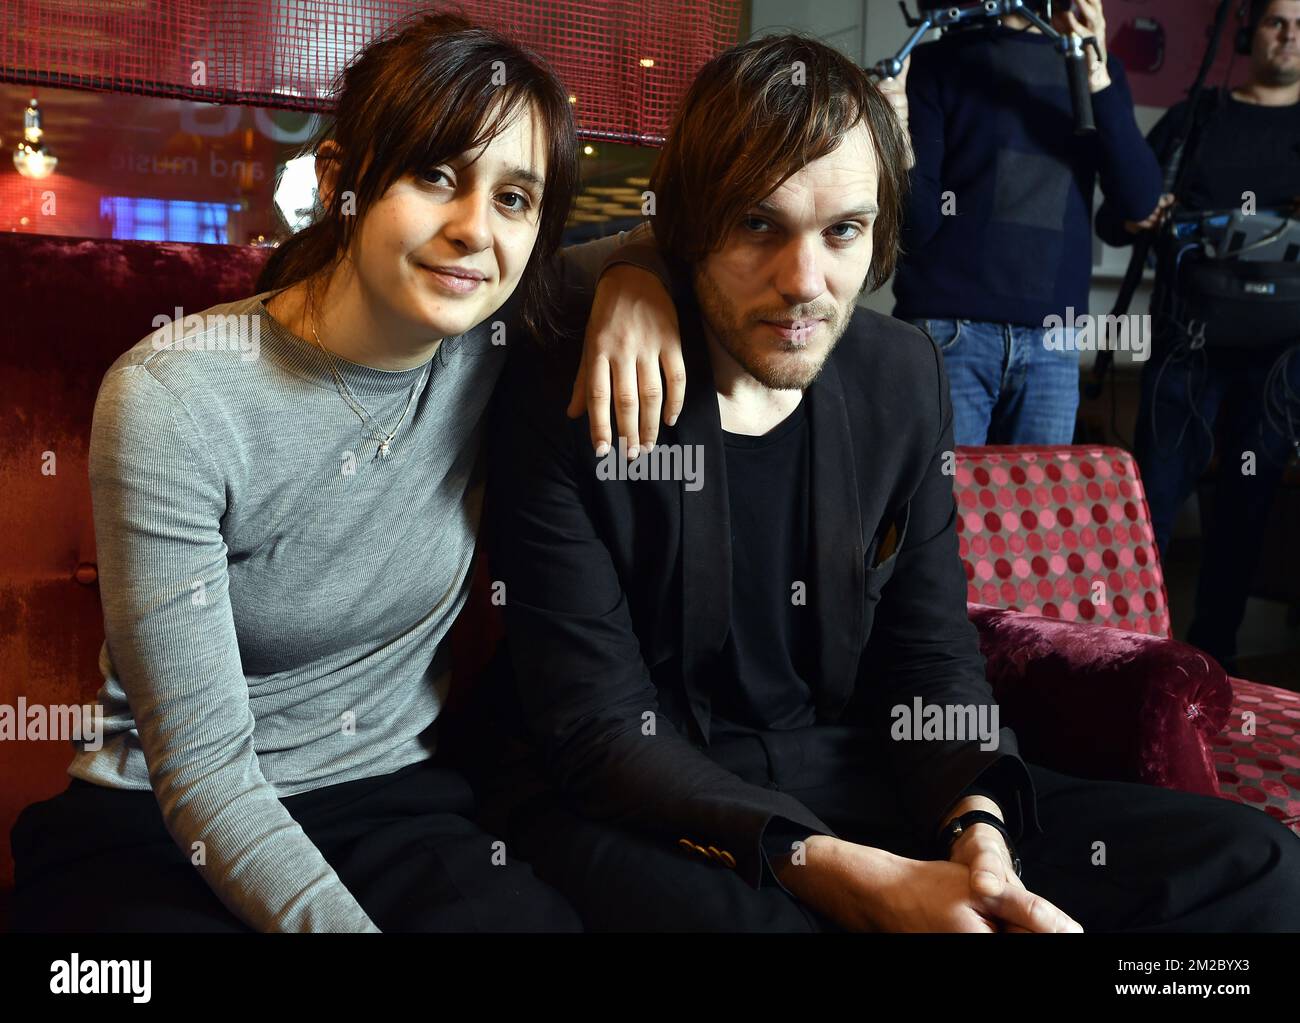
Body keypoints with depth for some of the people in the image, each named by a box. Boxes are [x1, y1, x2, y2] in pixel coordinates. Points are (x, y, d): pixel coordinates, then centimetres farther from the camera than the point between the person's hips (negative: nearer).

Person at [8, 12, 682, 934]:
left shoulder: (490, 345, -6)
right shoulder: (171, 400, -18)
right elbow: (202, 767, -17)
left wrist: (634, 276, -10)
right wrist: (342, 920, -29)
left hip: (397, 800, 3)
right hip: (160, 823, -2)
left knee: (536, 918, -27)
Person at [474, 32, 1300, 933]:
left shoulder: (906, 377, 1)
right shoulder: (564, 408, -15)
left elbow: (931, 652, 5)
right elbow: (599, 731, -15)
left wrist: (977, 827, -15)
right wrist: (855, 881, -24)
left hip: (842, 771, 5)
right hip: (632, 805, -4)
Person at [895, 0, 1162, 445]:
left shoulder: (1096, 65, 15)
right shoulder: (940, 62, 4)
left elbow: (1140, 199, 1)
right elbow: (917, 221, -3)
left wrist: (1098, 81, -11)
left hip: (1052, 340, 3)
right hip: (947, 329, -3)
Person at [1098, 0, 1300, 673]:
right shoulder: (1192, 119, 13)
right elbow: (1111, 221, 9)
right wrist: (1133, 218, -15)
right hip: (1186, 339, -1)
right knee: (1153, 495, -6)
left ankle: (1212, 655, 15)